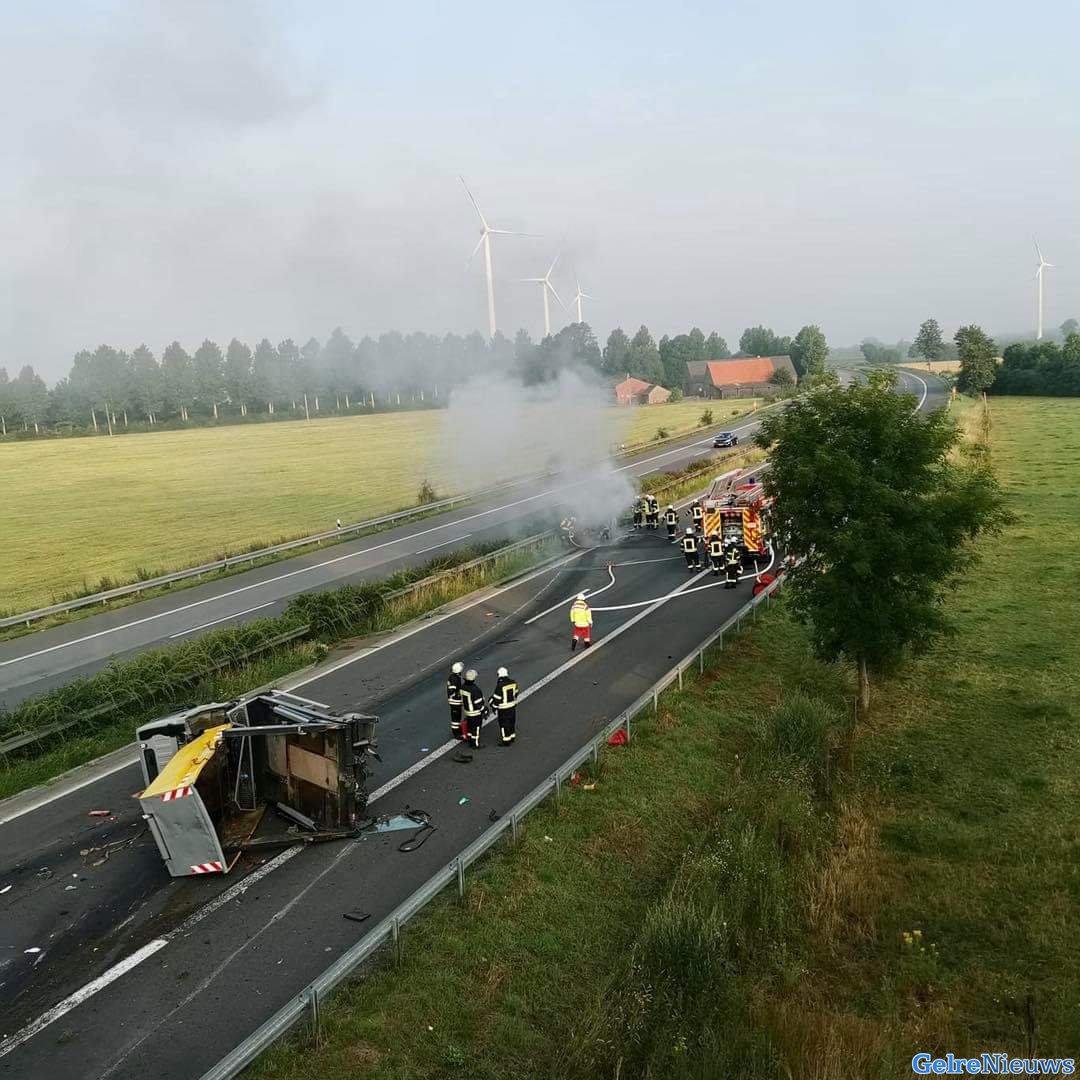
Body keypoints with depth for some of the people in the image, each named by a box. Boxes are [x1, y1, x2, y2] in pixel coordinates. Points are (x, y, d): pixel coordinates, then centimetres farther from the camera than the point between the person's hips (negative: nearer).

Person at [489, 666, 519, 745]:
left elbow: (497, 698, -17)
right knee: (512, 722, 21)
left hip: (503, 708, -7)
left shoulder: (500, 685, -23)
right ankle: (512, 737, 36)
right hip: (512, 706, 7)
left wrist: (494, 708, -5)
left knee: (504, 724, 5)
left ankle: (506, 741, 12)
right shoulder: (513, 682, -3)